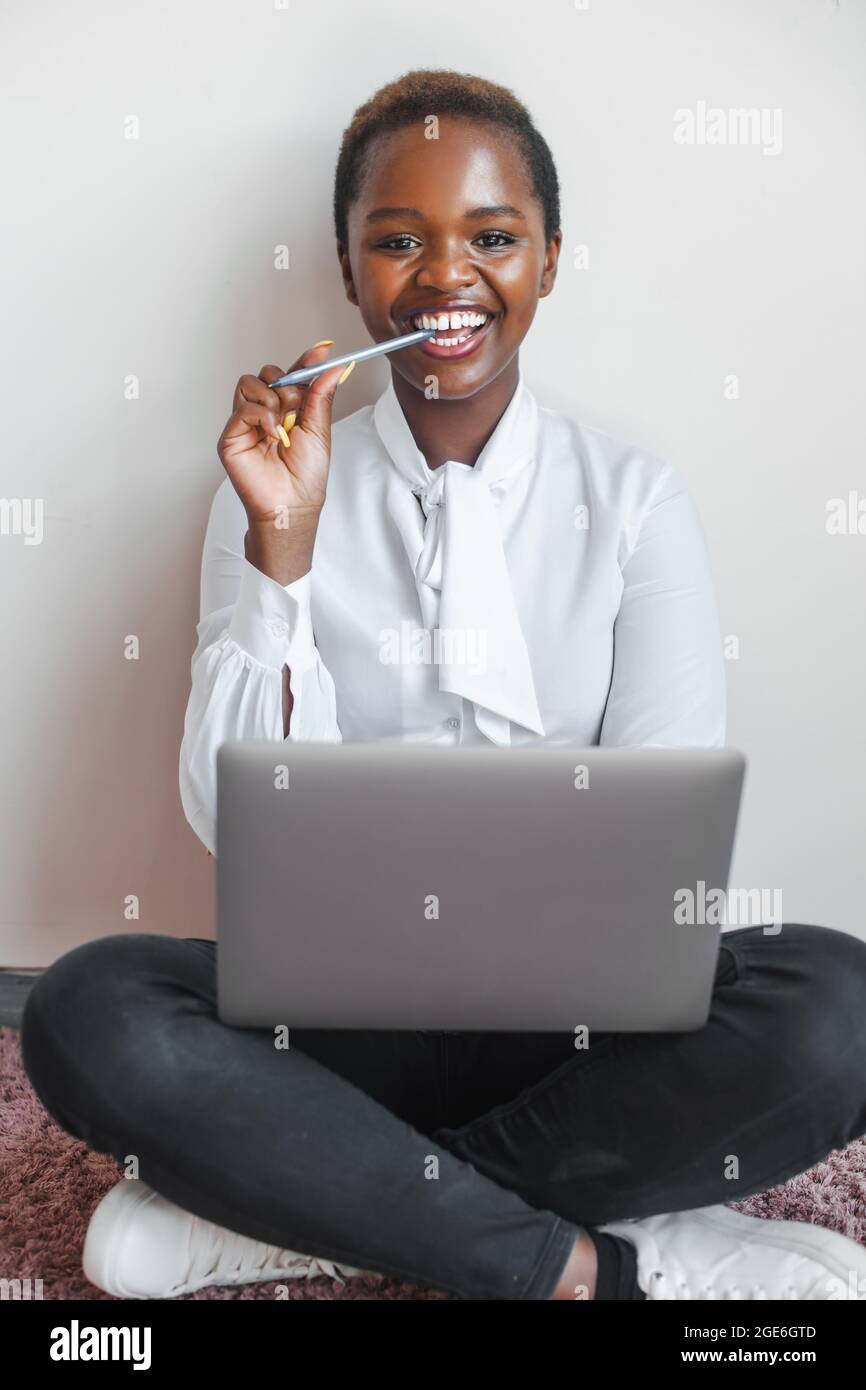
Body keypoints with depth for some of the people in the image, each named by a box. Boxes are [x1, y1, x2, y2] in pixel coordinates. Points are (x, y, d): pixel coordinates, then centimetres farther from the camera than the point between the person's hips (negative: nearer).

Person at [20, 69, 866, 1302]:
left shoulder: (635, 502, 2)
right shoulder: (279, 488, 2)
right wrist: (281, 549, -17)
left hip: (575, 1016, 1)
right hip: (331, 1005, 0)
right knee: (86, 1015, -27)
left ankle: (295, 1195, -16)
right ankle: (593, 1266, -18)